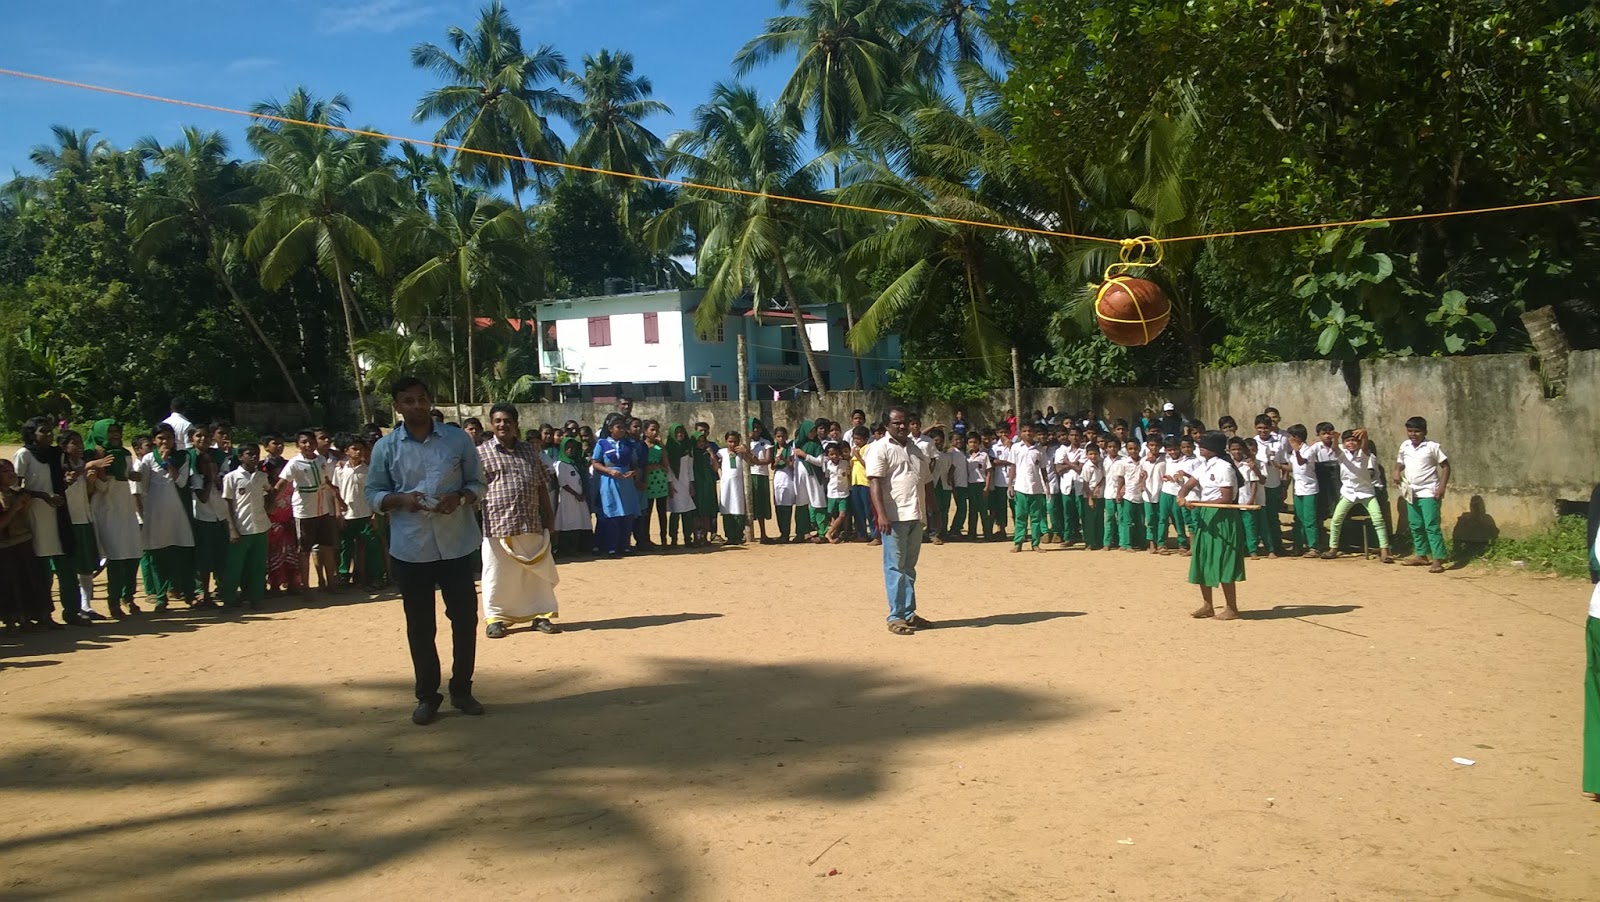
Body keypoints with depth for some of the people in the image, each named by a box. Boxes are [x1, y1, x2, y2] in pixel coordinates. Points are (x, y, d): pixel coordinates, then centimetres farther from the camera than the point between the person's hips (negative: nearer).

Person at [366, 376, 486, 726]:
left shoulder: (458, 439, 1)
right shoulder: (386, 447, 1)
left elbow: (477, 483, 7)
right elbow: (373, 494, 4)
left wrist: (460, 497, -14)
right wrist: (400, 499, -16)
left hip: (455, 544, 0)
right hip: (410, 549, 0)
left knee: (465, 618, 6)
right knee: (420, 626, 8)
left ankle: (462, 689, 23)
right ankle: (427, 696, 21)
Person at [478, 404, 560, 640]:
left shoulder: (529, 450, 13)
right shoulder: (481, 453, 0)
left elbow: (540, 486, 16)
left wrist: (549, 513, 11)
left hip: (531, 523, 4)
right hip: (498, 523, -4)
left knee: (537, 571, 8)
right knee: (497, 574, 3)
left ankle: (540, 615, 18)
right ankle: (494, 618, 14)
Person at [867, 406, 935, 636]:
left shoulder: (915, 449, 19)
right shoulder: (880, 448, -4)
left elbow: (926, 482, 24)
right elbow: (875, 482, -14)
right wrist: (881, 514, -23)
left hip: (916, 516, 7)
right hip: (894, 516, -7)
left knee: (909, 566, 12)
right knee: (895, 567, -5)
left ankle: (909, 613, 18)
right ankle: (896, 617, -1)